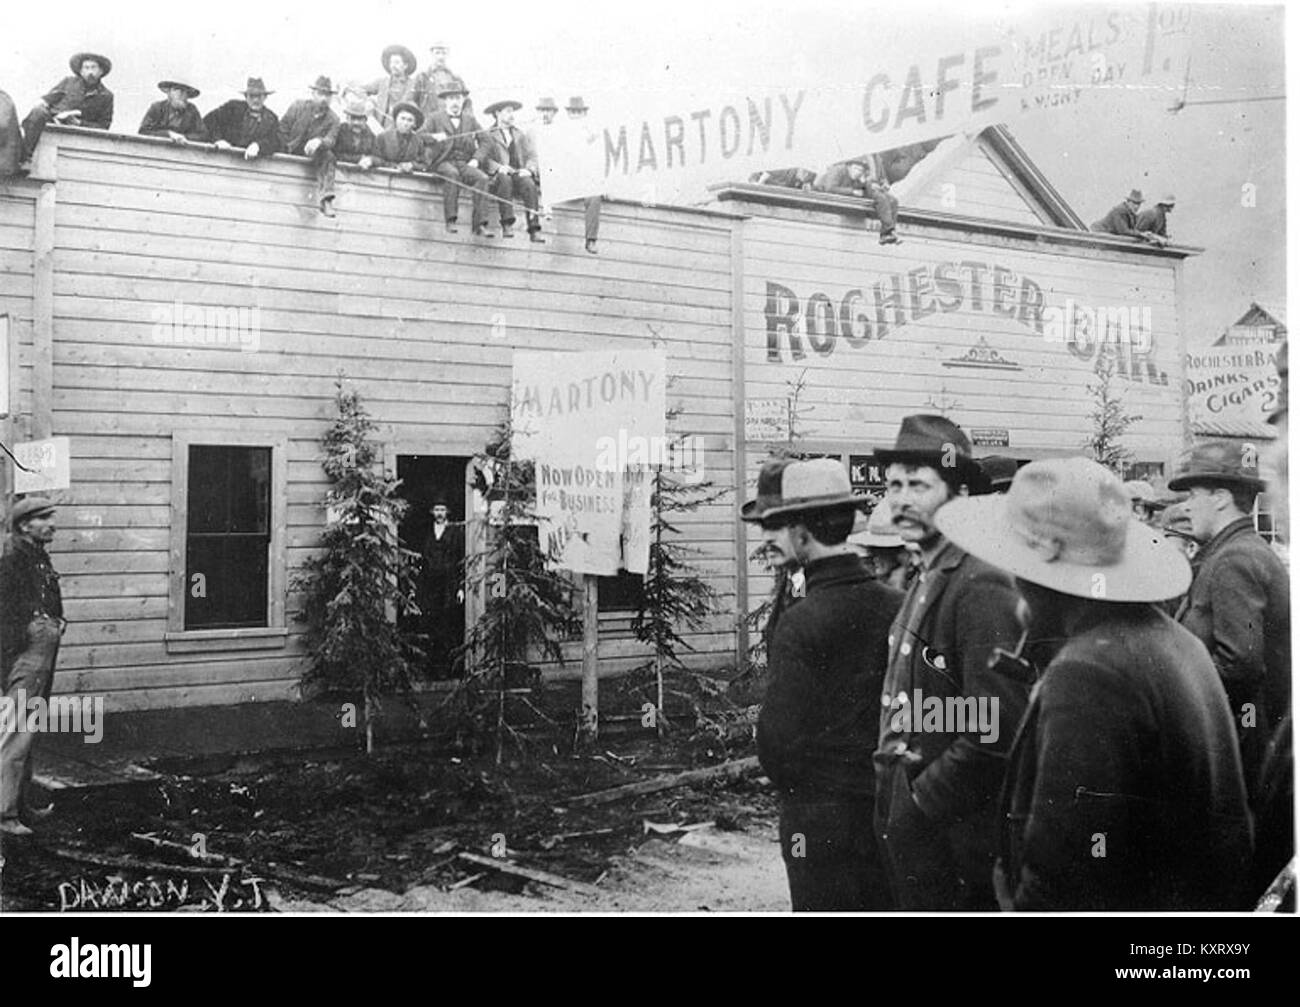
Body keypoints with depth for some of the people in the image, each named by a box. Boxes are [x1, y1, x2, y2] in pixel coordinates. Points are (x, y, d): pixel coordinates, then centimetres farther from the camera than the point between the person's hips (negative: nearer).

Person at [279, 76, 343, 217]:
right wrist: (288, 149, -8)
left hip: (313, 155, -2)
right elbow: (282, 129, 1)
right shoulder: (298, 107, -1)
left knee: (328, 156, -30)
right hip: (290, 153, 2)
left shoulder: (333, 120, -1)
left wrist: (319, 141, -41)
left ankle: (325, 199, -45)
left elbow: (330, 141, -18)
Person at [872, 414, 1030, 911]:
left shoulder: (981, 586, -18)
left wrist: (920, 802, -17)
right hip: (911, 832, 9)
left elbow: (996, 731, -24)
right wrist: (894, 804, 10)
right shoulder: (926, 581, 12)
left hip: (954, 840, -9)